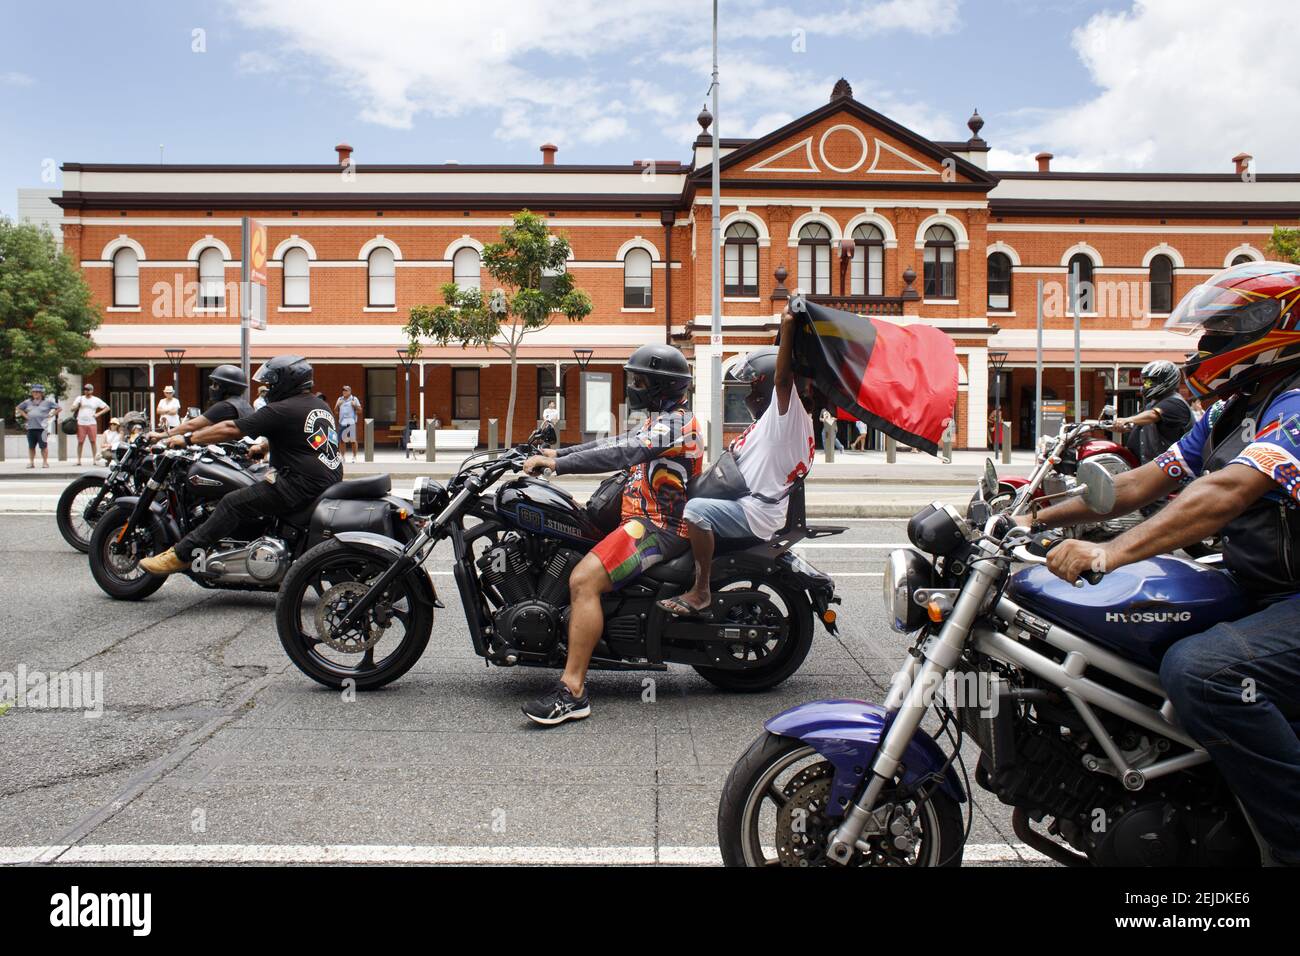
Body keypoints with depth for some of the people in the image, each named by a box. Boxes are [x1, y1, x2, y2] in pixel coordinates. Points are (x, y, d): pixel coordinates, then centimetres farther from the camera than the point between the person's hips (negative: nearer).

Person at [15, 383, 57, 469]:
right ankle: (31, 462, 15)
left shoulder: (47, 402, 3)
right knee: (31, 446, 8)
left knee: (43, 446, -4)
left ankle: (45, 462, 2)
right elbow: (18, 408, 25)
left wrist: (50, 415, -2)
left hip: (42, 427, -4)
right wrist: (25, 415, 11)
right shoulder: (28, 402, 13)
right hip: (30, 427, 4)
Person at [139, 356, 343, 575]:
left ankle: (180, 555, -7)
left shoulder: (281, 410, -9)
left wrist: (188, 439, -2)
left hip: (300, 483, -9)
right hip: (329, 481, 9)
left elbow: (232, 429, -10)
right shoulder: (321, 406, 17)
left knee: (233, 503, -8)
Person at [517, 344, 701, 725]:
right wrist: (558, 452, 12)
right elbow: (614, 443, 21)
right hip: (647, 519, 11)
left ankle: (572, 691, -30)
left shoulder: (674, 423, -13)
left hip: (658, 528, -11)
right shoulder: (662, 421, 21)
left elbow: (621, 453, -27)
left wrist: (557, 464, -29)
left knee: (583, 580, -27)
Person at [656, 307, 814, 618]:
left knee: (697, 509, -30)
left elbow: (782, 377, -28)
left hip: (758, 511, -11)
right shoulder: (766, 421, 22)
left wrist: (788, 327, -32)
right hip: (744, 504, 11)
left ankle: (701, 593, -26)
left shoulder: (788, 414, -9)